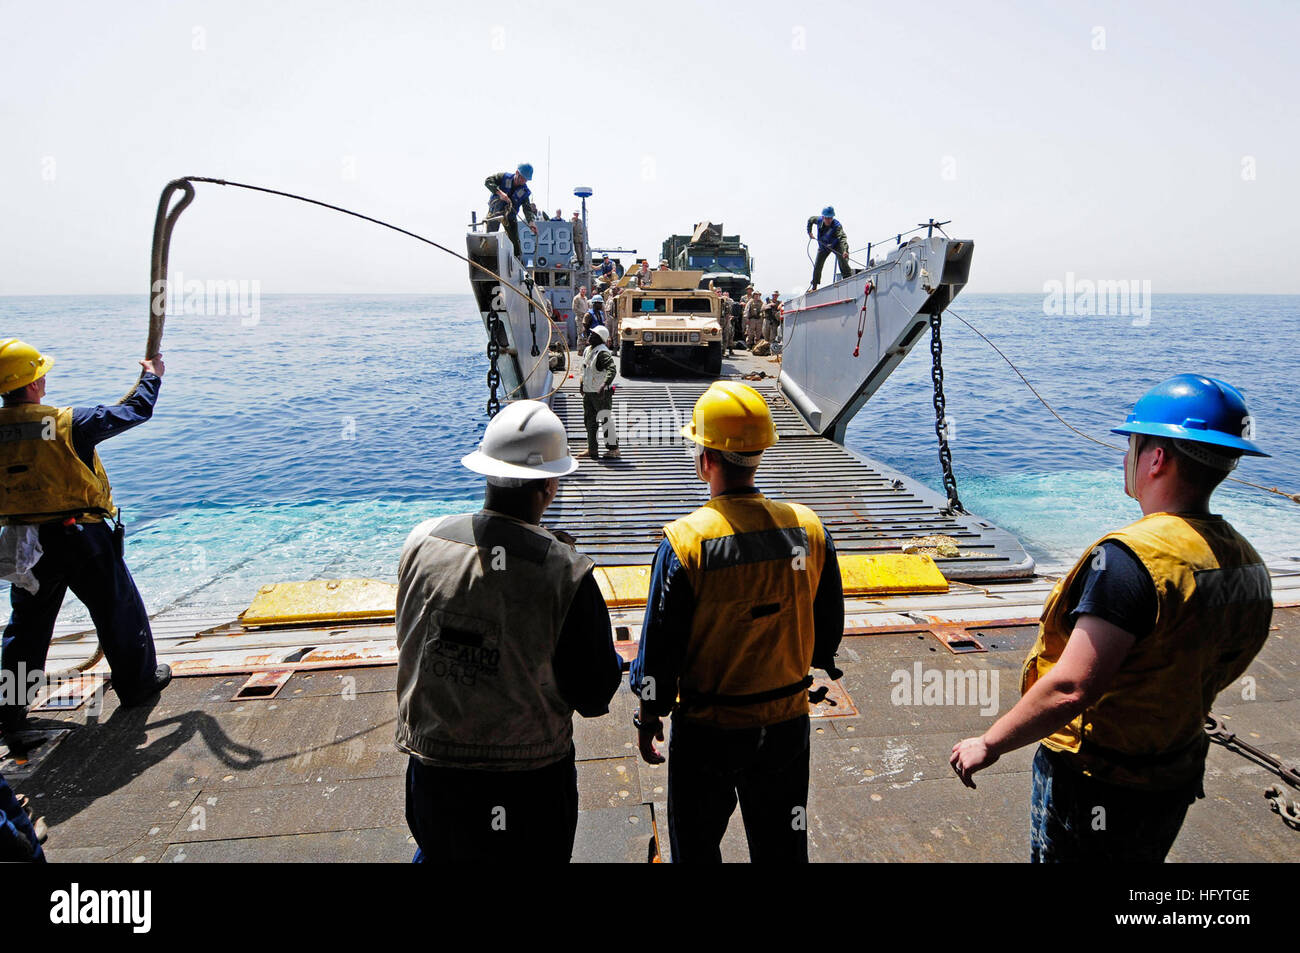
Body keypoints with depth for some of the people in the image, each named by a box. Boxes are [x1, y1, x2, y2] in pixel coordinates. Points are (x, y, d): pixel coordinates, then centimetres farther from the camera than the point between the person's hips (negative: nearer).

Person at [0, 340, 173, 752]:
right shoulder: (68, 423, -17)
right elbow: (136, 410, -6)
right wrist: (151, 376, 11)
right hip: (81, 537, -4)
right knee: (119, 610, 15)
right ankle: (138, 683, 30)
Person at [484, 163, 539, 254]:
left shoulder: (525, 192, -6)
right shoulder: (504, 177, -11)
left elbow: (527, 208, -14)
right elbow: (488, 181, -21)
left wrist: (530, 222, -34)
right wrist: (499, 192, -36)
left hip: (510, 215, 2)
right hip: (495, 212, -2)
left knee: (515, 240, -1)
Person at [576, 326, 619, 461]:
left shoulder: (603, 352, -19)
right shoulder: (587, 350, 10)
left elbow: (612, 370, -33)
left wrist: (604, 385, -45)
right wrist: (583, 386, 27)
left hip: (602, 393, -9)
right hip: (588, 393, 9)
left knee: (605, 420, -3)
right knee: (589, 420, 14)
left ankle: (613, 448, 8)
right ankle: (592, 449, 24)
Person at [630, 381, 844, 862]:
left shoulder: (685, 541, -21)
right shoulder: (809, 529, -9)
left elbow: (660, 646, -13)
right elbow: (830, 628, 3)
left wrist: (650, 714, 2)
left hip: (707, 731, -3)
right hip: (788, 722, 4)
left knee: (696, 846, 20)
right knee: (783, 847, 22)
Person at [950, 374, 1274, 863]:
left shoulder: (1131, 557, -28)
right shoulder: (1249, 562, -2)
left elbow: (1071, 688, -31)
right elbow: (1215, 672, 10)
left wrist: (989, 743, -19)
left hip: (1094, 787, -8)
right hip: (1177, 781, 8)